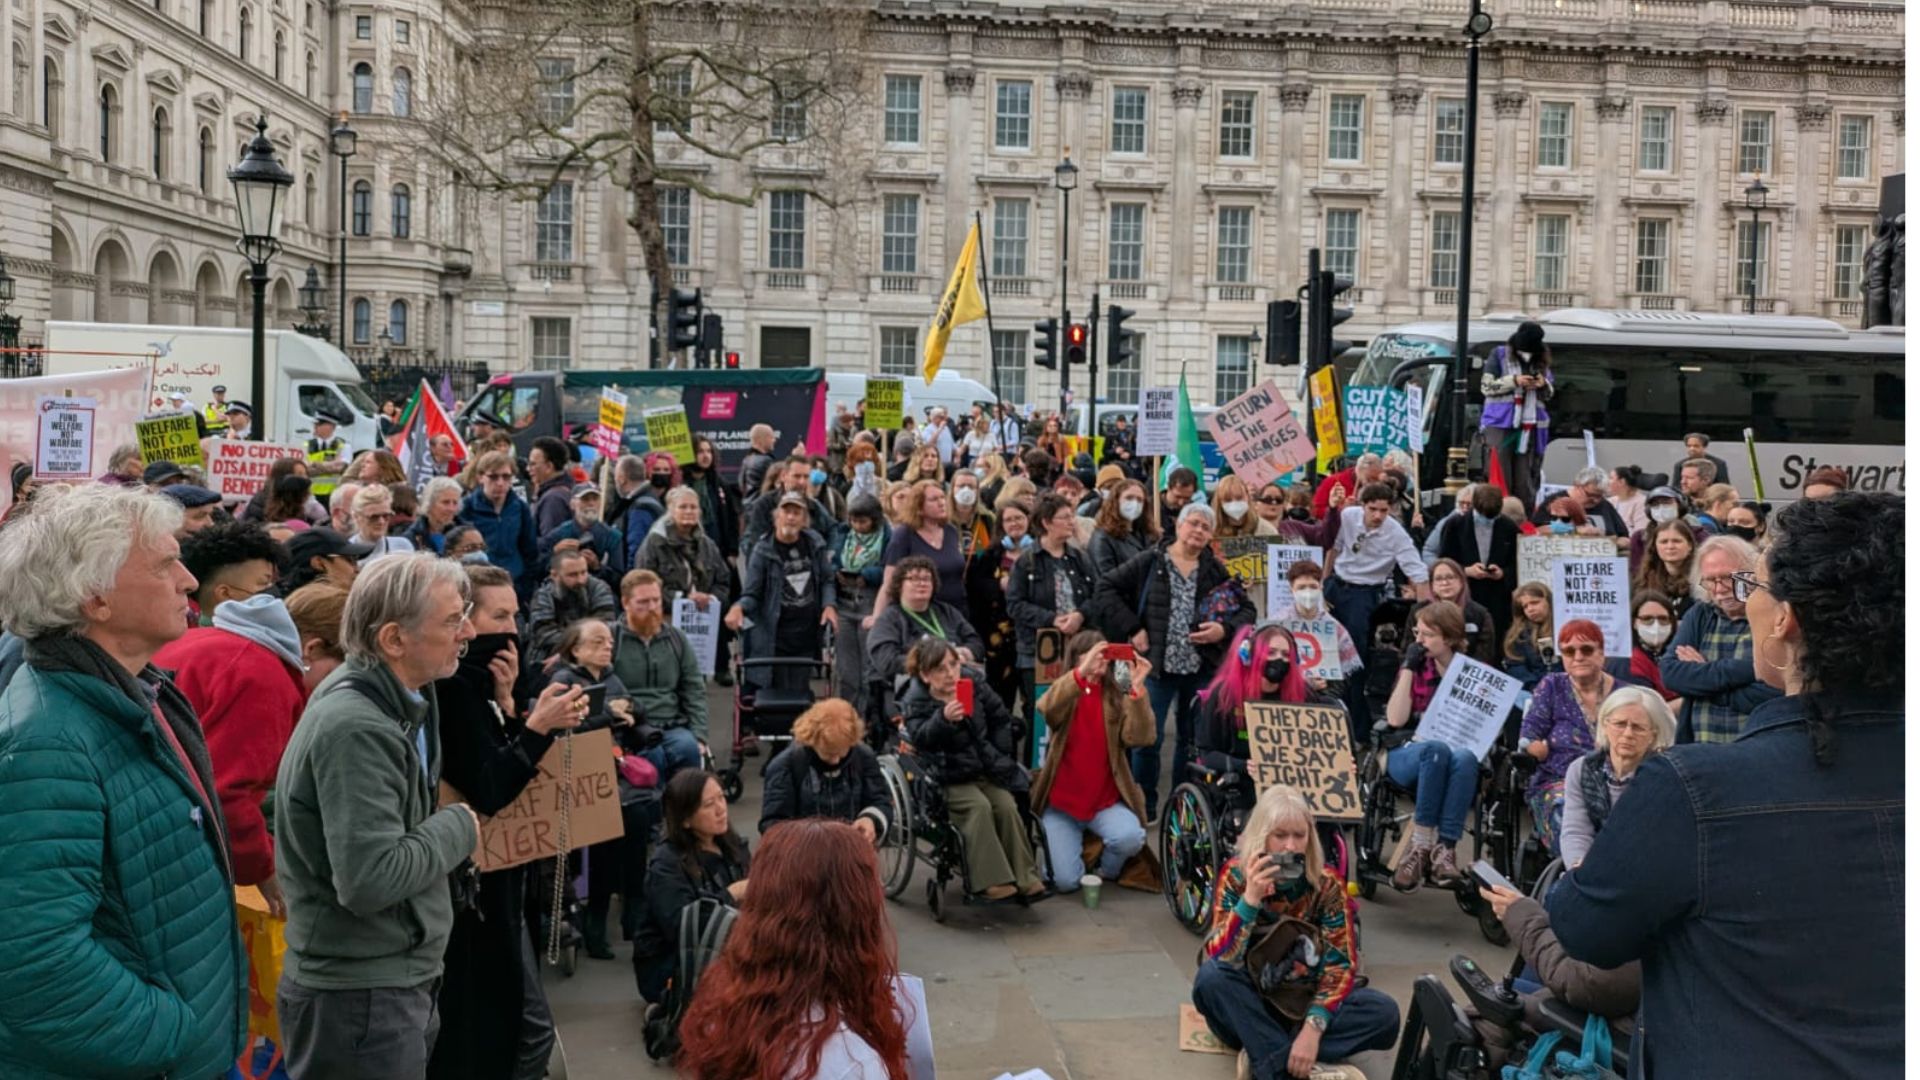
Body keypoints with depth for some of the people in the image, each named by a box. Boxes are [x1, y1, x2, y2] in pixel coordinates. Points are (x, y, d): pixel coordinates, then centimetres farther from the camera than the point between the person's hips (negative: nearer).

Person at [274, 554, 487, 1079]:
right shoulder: (356, 729, -25)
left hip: (392, 984, 10)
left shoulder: (389, 699, 6)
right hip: (361, 998, -10)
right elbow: (370, 880, -31)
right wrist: (458, 826, -16)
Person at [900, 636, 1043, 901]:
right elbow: (920, 737, -31)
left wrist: (999, 756, 4)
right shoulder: (915, 701, -11)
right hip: (949, 778, -4)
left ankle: (1024, 877, -10)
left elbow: (1001, 718, 11)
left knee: (1007, 806, -19)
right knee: (978, 807, -28)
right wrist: (944, 718, -50)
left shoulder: (973, 682, 0)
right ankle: (991, 880, -25)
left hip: (985, 769, 4)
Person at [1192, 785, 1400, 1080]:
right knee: (1210, 978, -33)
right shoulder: (1235, 874, -14)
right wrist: (1251, 898, -37)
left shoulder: (1327, 882, -10)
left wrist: (1313, 1027, -28)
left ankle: (1268, 1055, -25)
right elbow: (1221, 959, -23)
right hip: (1249, 1002, -2)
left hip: (1304, 1000, 2)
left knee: (1385, 1014, -23)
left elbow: (1341, 964, -14)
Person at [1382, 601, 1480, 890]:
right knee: (1436, 749, -37)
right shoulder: (1414, 667, 11)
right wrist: (1408, 669, -5)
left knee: (1464, 758, -37)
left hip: (1459, 750, 0)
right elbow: (1395, 719, -3)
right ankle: (1424, 845, -34)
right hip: (1410, 754, 0)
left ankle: (1443, 849, -37)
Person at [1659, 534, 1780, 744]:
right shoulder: (1699, 616, 7)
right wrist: (1735, 672, -16)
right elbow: (1670, 673, -5)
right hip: (1698, 748, 4)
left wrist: (1699, 680, -11)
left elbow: (1772, 695, -21)